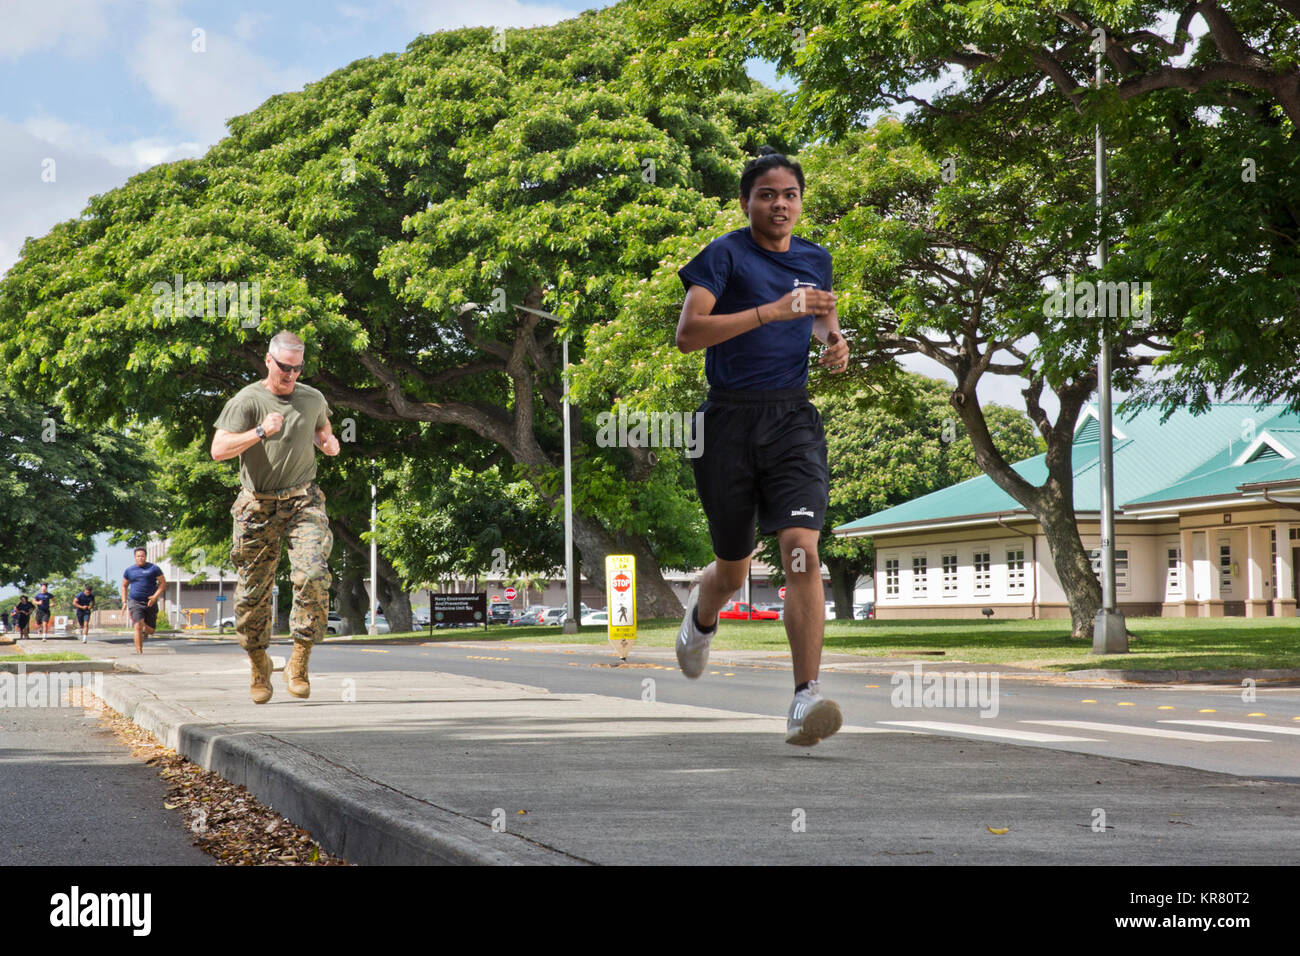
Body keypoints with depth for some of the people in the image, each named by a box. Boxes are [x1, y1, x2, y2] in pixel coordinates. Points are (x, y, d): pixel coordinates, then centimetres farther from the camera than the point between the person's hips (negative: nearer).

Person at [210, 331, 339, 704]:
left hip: (303, 502, 2)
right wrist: (260, 432, -27)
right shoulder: (247, 401, -5)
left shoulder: (313, 399, 8)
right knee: (252, 592, 3)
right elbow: (218, 450, -15)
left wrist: (329, 442, 7)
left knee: (313, 575, -21)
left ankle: (299, 662, -11)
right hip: (258, 508, -1)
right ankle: (259, 664, 26)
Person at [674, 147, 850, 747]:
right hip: (730, 419, -2)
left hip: (792, 416, 2)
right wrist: (771, 311, -25)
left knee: (801, 549, -19)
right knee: (732, 570, 11)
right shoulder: (725, 255, -5)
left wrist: (834, 342, 10)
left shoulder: (815, 259, 11)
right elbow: (688, 333, -18)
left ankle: (806, 698, -20)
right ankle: (702, 618, 49)